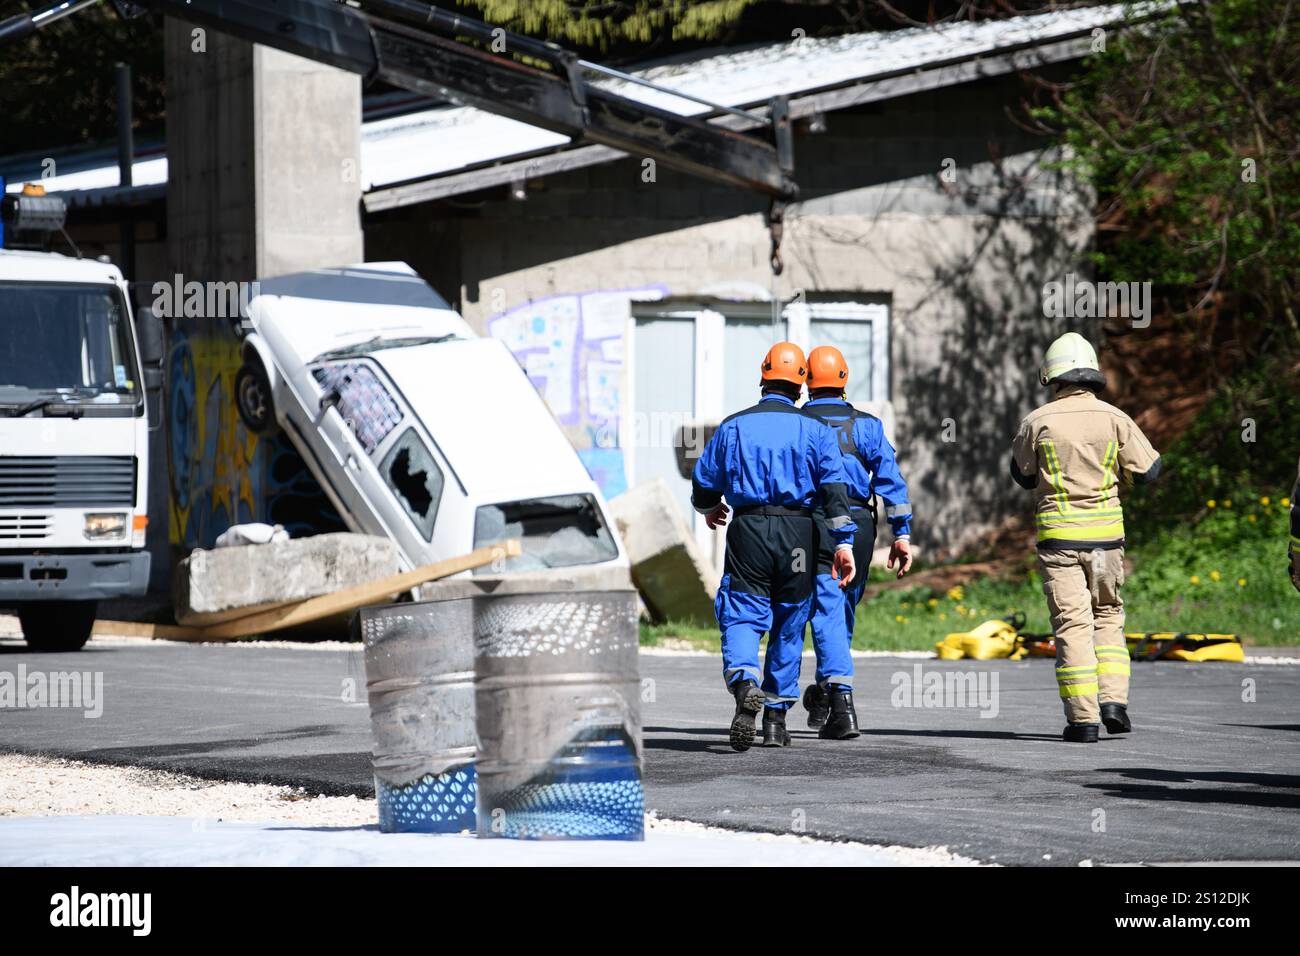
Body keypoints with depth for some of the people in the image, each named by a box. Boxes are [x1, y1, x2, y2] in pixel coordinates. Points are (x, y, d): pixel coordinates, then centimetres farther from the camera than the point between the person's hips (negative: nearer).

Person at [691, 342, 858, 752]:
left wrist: (709, 509, 33)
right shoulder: (815, 430, 5)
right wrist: (844, 542, -7)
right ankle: (776, 719, 15)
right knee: (788, 625, 12)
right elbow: (833, 487, -5)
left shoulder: (733, 427, 6)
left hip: (747, 531, -1)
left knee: (742, 616, -5)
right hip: (797, 531, 1)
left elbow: (703, 482, 11)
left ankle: (744, 681, -36)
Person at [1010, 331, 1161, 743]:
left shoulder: (1038, 422, -5)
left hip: (1058, 534, -2)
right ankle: (1113, 701, 3)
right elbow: (1148, 469, 4)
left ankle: (1083, 719, -5)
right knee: (1107, 616, 17)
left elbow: (1022, 474, 8)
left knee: (1072, 623, 0)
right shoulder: (1113, 419, -2)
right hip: (1105, 534, 2)